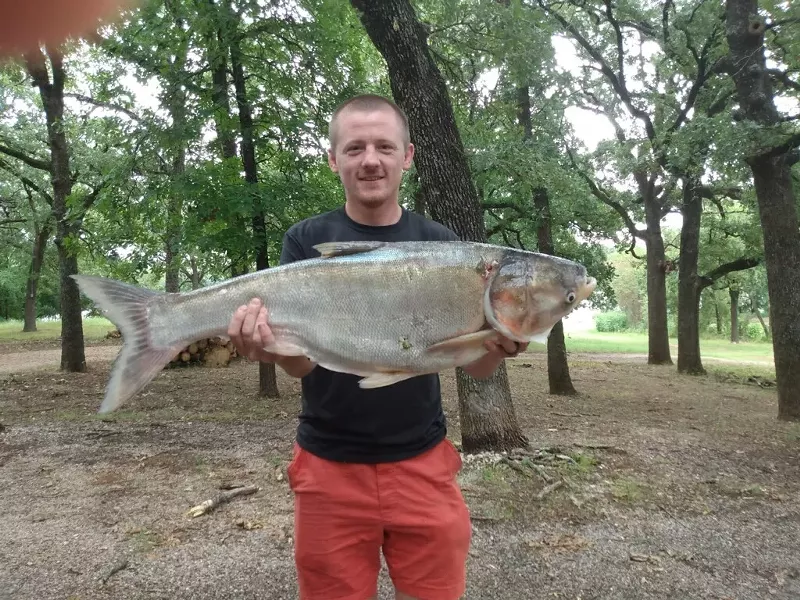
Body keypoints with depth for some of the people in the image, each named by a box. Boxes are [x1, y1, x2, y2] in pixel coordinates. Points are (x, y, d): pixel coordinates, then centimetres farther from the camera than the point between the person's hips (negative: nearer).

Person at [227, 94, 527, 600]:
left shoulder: (441, 244, -1)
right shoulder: (306, 241, -3)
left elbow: (474, 366, -3)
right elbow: (302, 362, -9)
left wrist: (499, 345, -25)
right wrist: (270, 346, -31)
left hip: (423, 462, 1)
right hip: (329, 465, 0)